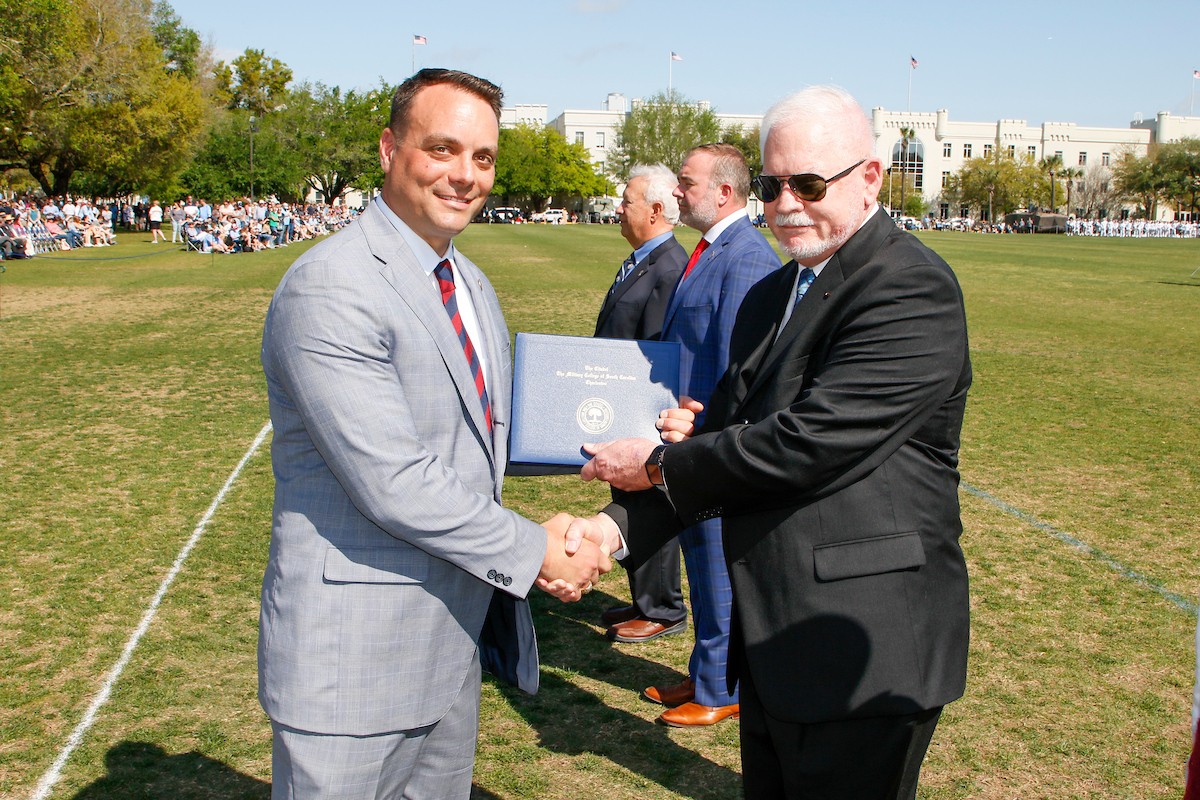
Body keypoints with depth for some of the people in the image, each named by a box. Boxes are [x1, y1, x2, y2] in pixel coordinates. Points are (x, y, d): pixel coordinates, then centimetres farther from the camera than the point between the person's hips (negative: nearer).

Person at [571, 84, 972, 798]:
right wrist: (620, 524, -7)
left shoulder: (913, 288, -16)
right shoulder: (770, 297, 13)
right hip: (772, 634, 8)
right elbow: (723, 431, 8)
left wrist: (658, 465, -11)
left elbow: (808, 441, -23)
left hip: (864, 651, -8)